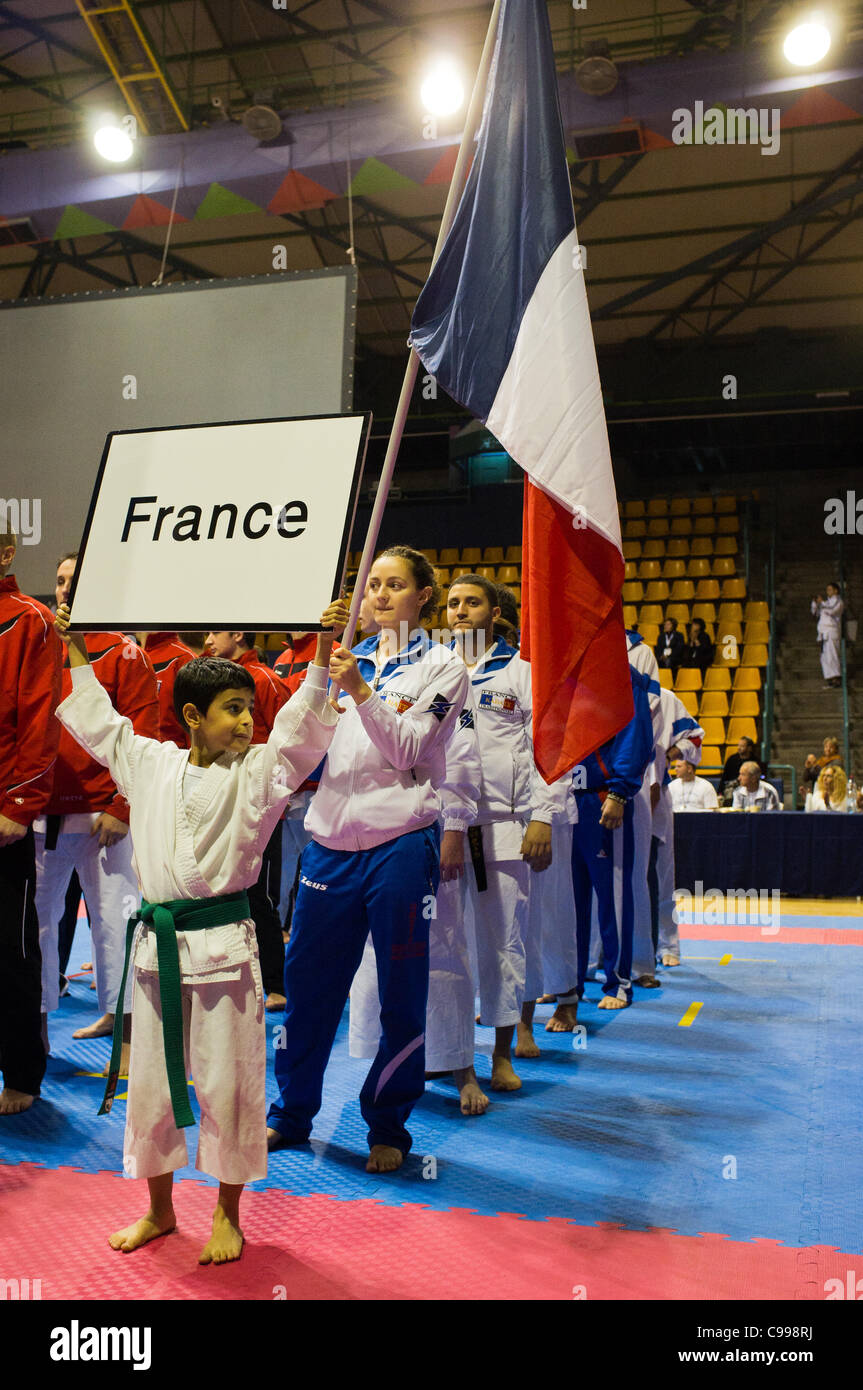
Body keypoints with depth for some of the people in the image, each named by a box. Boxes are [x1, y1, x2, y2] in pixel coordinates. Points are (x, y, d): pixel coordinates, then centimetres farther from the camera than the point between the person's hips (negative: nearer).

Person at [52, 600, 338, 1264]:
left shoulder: (255, 772, -5)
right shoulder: (149, 763, 7)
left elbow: (300, 729, -19)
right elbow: (99, 723, 21)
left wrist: (323, 655, -30)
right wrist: (78, 652, 25)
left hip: (223, 944, -4)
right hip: (156, 943, 4)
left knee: (228, 1082, 6)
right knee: (151, 1081, 15)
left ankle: (228, 1215, 27)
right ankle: (159, 1209, 36)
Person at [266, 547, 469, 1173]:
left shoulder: (442, 666, 2)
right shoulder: (351, 656, 16)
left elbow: (407, 750, -8)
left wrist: (359, 691, -18)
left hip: (399, 842, -4)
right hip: (334, 838, 4)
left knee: (401, 992, 4)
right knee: (309, 980, 10)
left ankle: (389, 1127, 22)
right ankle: (292, 1113, 28)